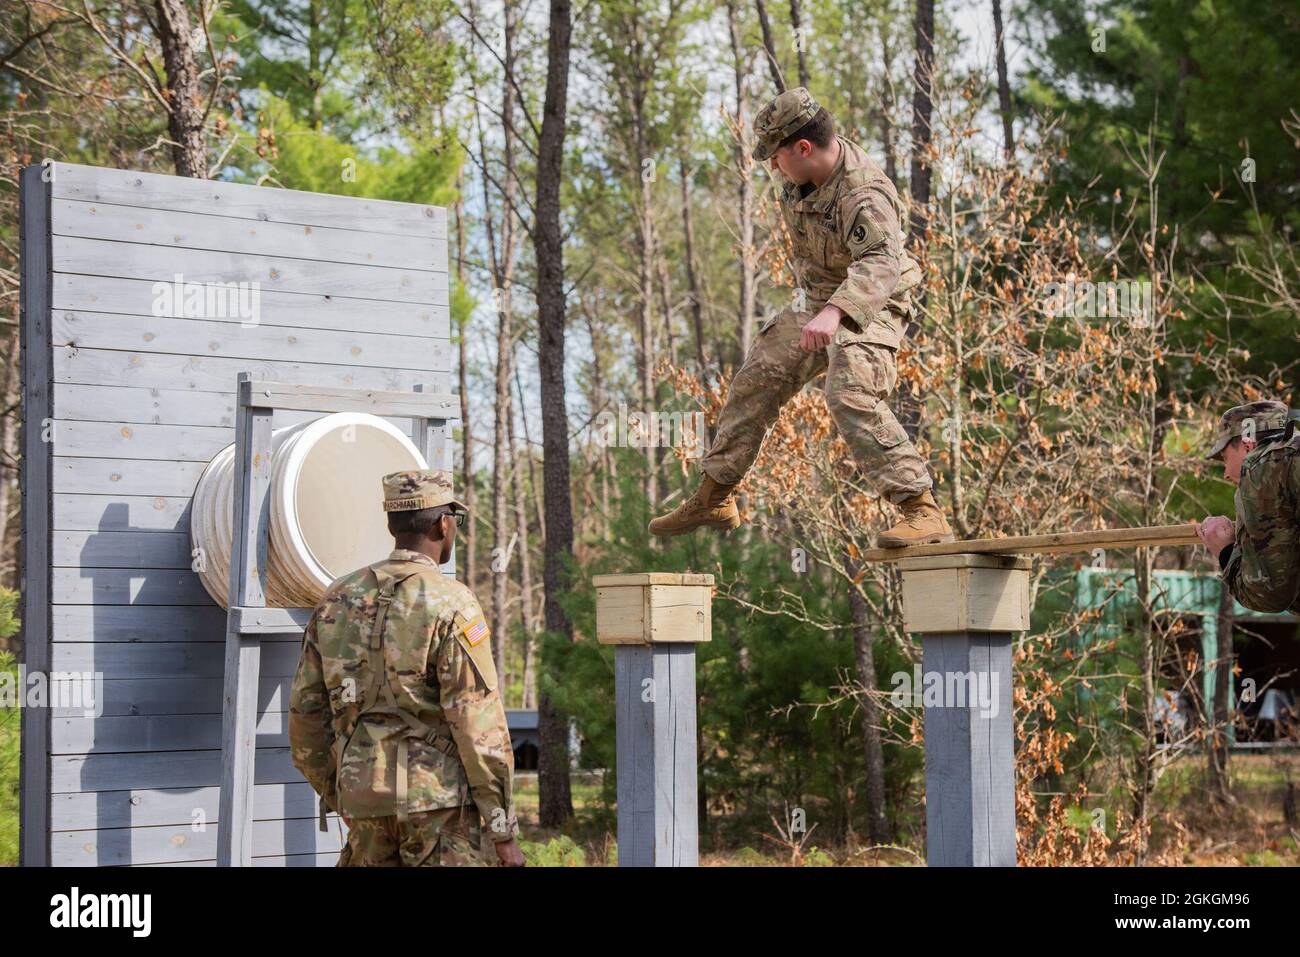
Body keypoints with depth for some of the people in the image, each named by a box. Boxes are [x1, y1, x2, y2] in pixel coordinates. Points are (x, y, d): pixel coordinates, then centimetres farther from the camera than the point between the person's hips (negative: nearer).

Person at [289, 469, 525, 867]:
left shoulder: (337, 600, 8)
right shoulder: (450, 604, -10)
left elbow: (305, 709, 11)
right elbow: (478, 725, -13)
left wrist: (334, 795, 22)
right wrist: (503, 830, -8)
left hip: (365, 802, 5)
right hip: (438, 799, -5)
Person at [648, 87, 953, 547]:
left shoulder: (864, 195, -32)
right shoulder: (803, 171, -6)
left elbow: (881, 264, -48)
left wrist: (834, 312, -65)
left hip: (865, 306, -9)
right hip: (815, 301, 9)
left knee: (851, 398, -30)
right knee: (754, 383, 12)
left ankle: (923, 513, -32)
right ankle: (713, 499, 27)